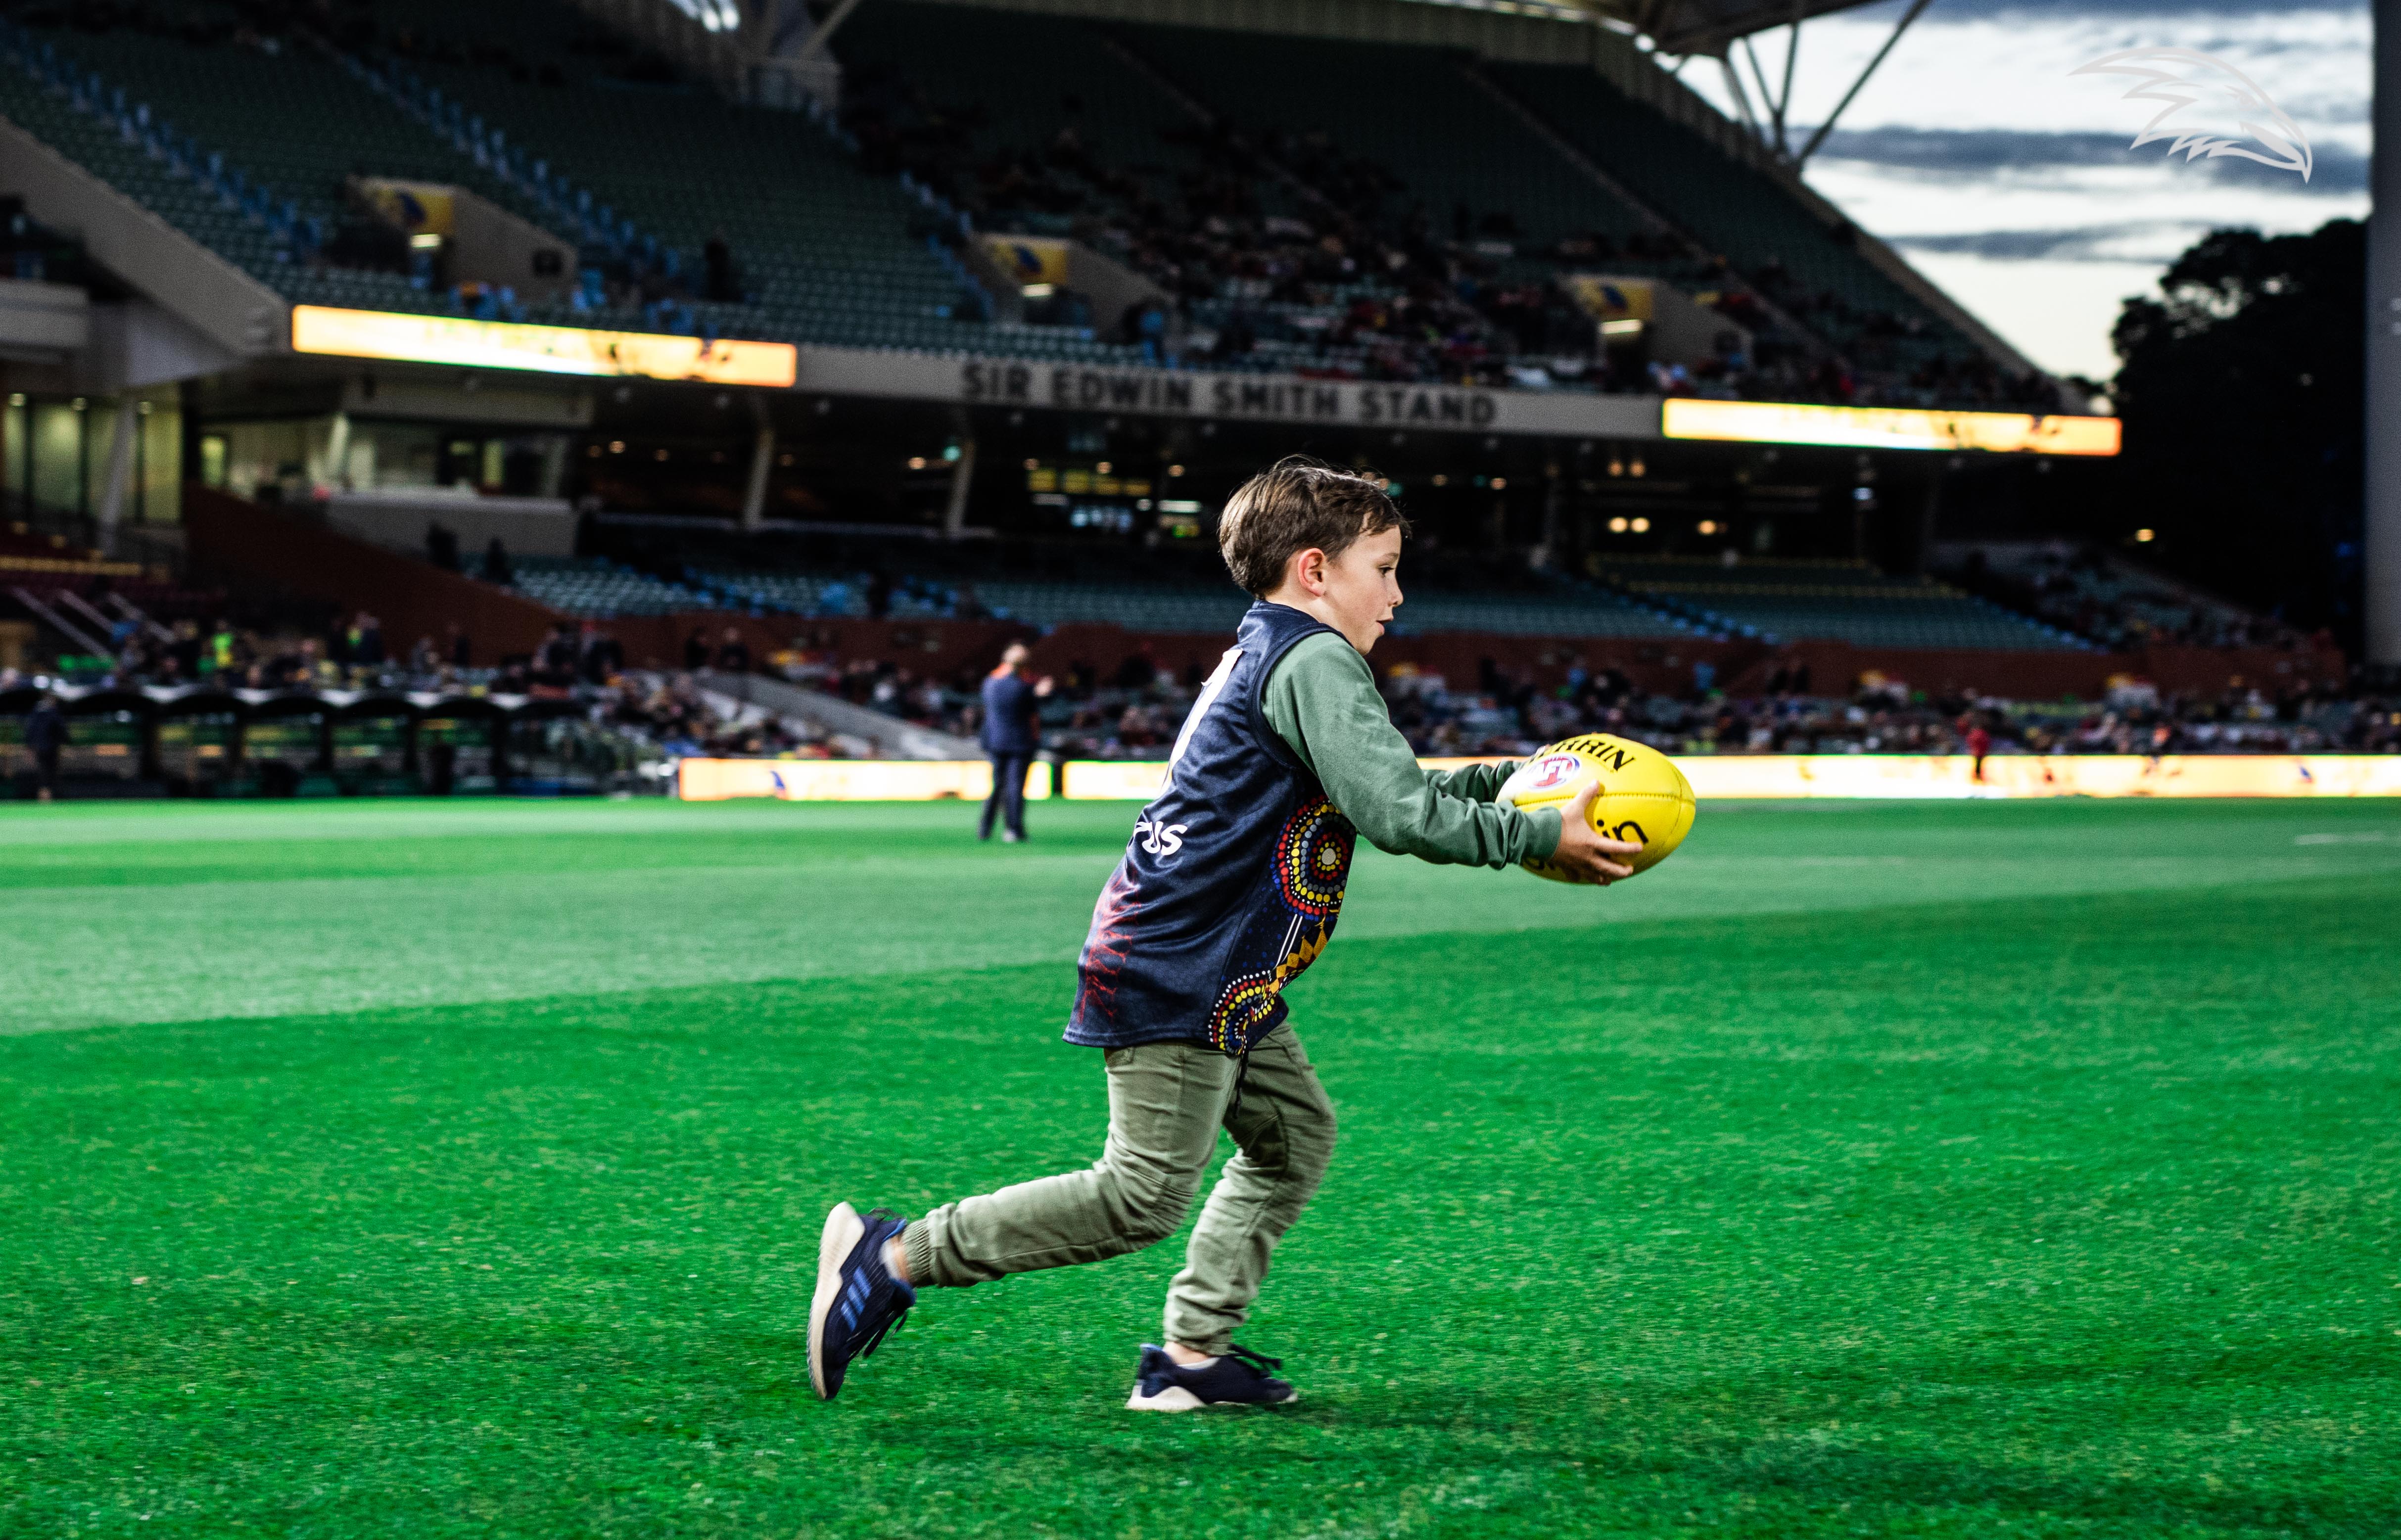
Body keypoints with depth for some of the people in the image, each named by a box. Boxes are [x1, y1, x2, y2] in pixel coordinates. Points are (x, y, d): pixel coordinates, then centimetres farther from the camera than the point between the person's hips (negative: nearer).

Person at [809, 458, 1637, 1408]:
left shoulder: (1263, 657, 19)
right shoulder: (1313, 664, -12)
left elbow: (1401, 786, 26)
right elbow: (1397, 814, -20)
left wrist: (1520, 778, 18)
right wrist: (1541, 836, -13)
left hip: (1225, 985, 11)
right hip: (1180, 970, -11)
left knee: (1296, 1135, 16)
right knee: (1145, 1197, -9)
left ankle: (1194, 1352, 14)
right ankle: (894, 1257, -6)